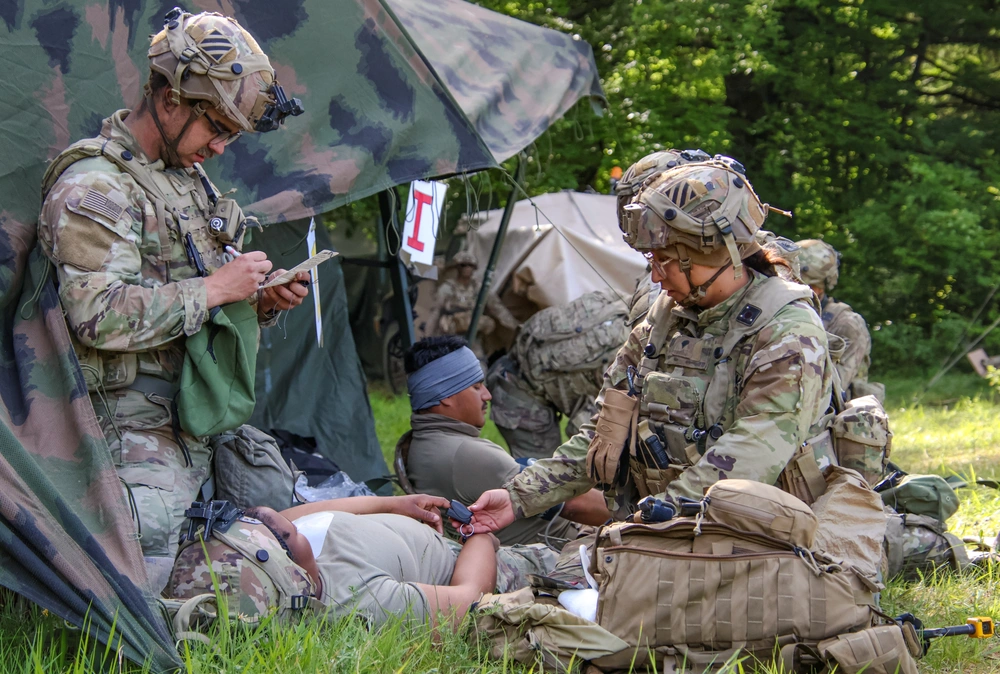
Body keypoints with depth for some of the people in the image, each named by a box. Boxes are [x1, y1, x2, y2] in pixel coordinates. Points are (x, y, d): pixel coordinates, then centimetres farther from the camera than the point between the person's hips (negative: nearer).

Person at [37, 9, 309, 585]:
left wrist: (261, 302, 7)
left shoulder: (188, 178, 19)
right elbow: (98, 315, -25)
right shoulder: (93, 188, -12)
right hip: (138, 424, -9)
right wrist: (213, 289, -18)